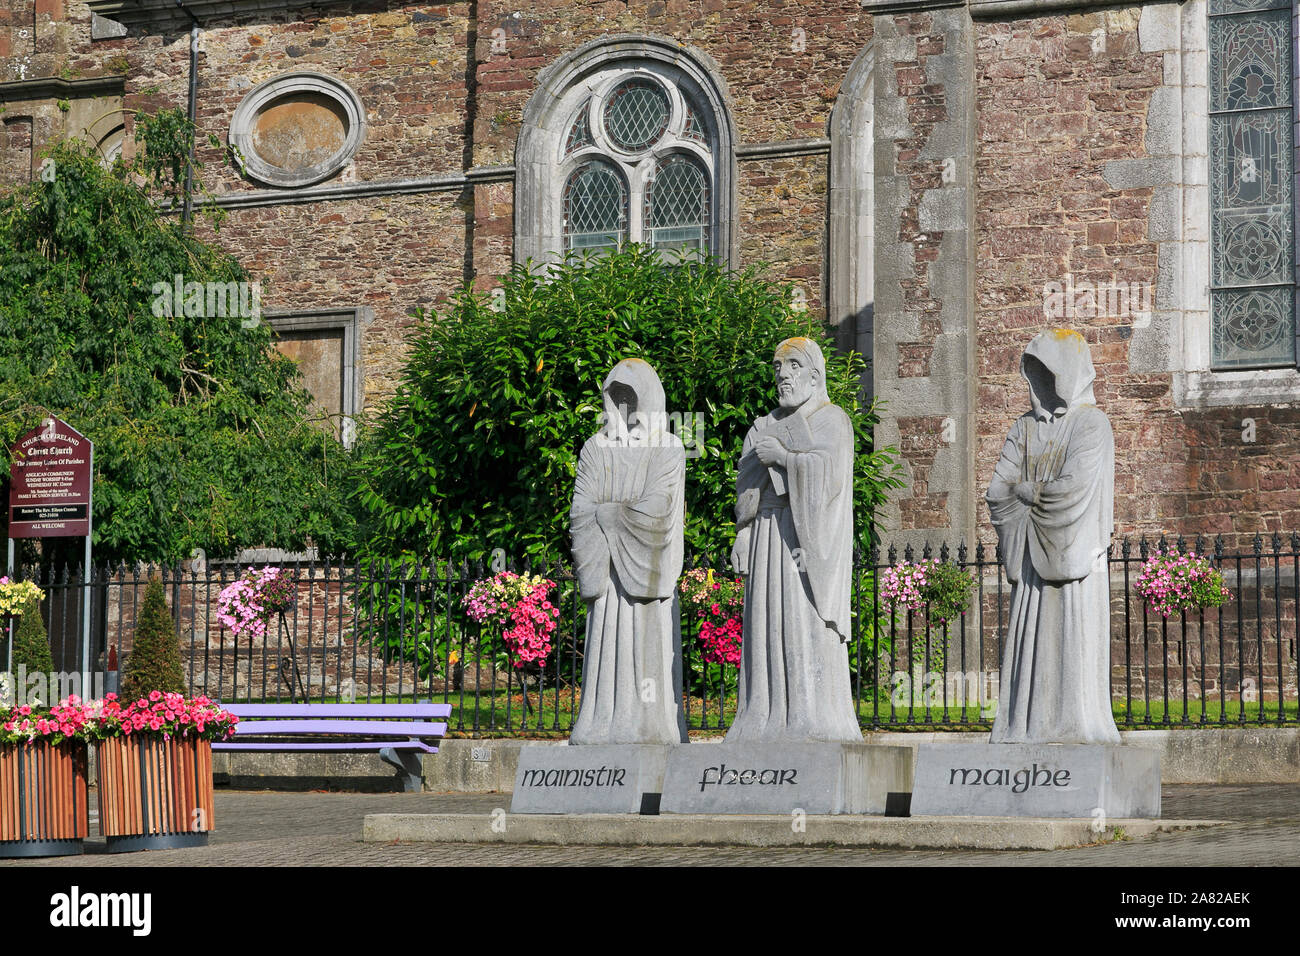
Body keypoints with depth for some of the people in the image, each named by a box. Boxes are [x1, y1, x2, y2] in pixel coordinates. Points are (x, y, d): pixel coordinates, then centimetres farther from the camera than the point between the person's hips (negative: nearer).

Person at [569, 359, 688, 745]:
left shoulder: (669, 449, 1)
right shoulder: (595, 448, 9)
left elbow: (655, 512, -11)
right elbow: (581, 513, 0)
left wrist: (603, 515, -6)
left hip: (649, 568, -2)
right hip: (607, 568, 2)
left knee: (650, 649, -4)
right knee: (609, 650, -1)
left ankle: (653, 726, -3)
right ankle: (604, 727, 0)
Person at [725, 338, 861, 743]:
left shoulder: (832, 420, 3)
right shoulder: (765, 427, 20)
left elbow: (828, 468, -16)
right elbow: (747, 487, 14)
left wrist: (781, 457, -10)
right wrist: (742, 538, 4)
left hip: (808, 538, -6)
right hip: (768, 539, 6)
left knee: (809, 621, -11)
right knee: (770, 625, 0)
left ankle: (817, 719, -12)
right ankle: (769, 717, 0)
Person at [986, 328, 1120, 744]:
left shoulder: (1091, 424, -2)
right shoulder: (1025, 428, 14)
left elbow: (1073, 488, -16)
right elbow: (998, 494, 6)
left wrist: (1024, 490, -3)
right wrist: (1043, 494, -6)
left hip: (1074, 554, -5)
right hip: (1031, 557, 5)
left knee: (1074, 647, -8)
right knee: (1030, 648, 1)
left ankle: (1078, 731, -7)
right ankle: (1025, 730, 2)